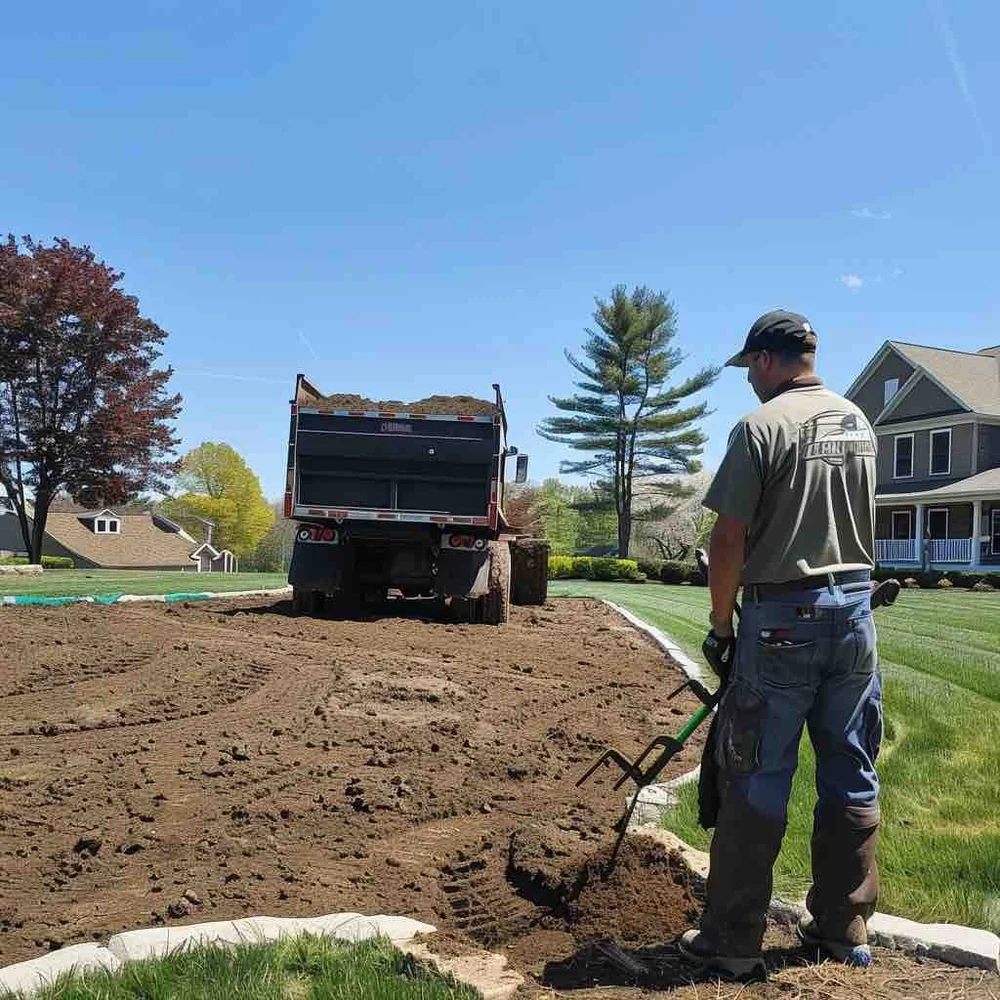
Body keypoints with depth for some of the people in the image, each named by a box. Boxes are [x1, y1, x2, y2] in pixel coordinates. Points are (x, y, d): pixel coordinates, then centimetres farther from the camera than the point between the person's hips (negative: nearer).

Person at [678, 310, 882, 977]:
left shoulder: (762, 427, -12)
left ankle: (734, 941, 11)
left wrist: (720, 626, -3)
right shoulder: (860, 423, 10)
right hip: (857, 610, 7)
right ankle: (846, 930, 26)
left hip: (783, 617, -7)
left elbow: (730, 540, -14)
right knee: (852, 779, 14)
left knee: (756, 784, 2)